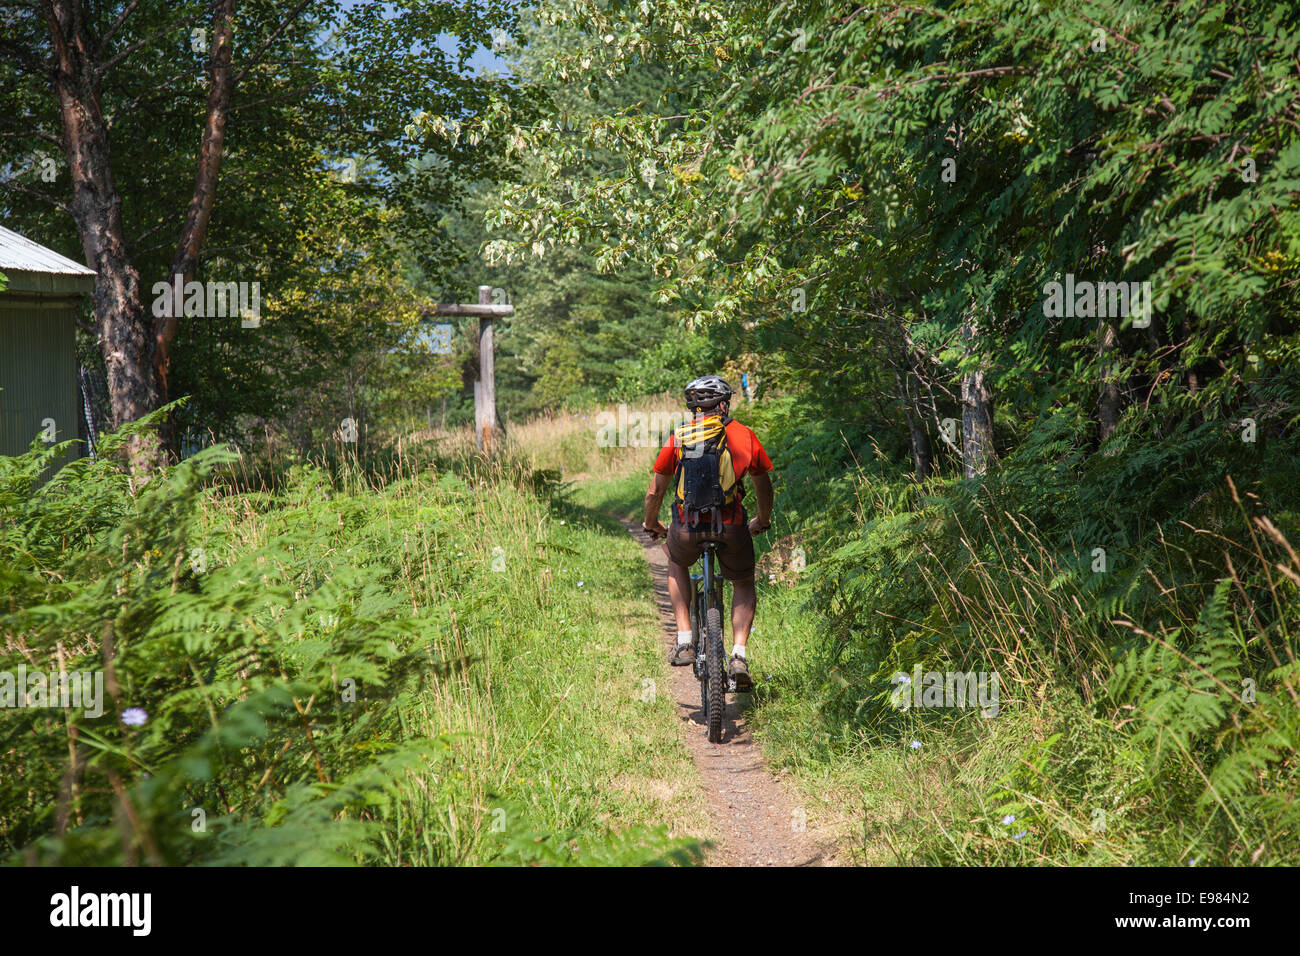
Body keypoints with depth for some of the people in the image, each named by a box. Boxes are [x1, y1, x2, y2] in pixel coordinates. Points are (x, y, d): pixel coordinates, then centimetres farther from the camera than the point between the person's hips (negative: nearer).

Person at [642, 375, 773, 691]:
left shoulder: (679, 437, 10)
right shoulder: (745, 436, 11)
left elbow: (655, 492, 16)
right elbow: (763, 487, 23)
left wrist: (651, 524, 35)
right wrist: (762, 521, 42)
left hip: (688, 527, 0)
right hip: (732, 528, 0)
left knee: (676, 564, 33)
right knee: (744, 586, 25)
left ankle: (685, 642, 23)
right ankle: (738, 656, 8)